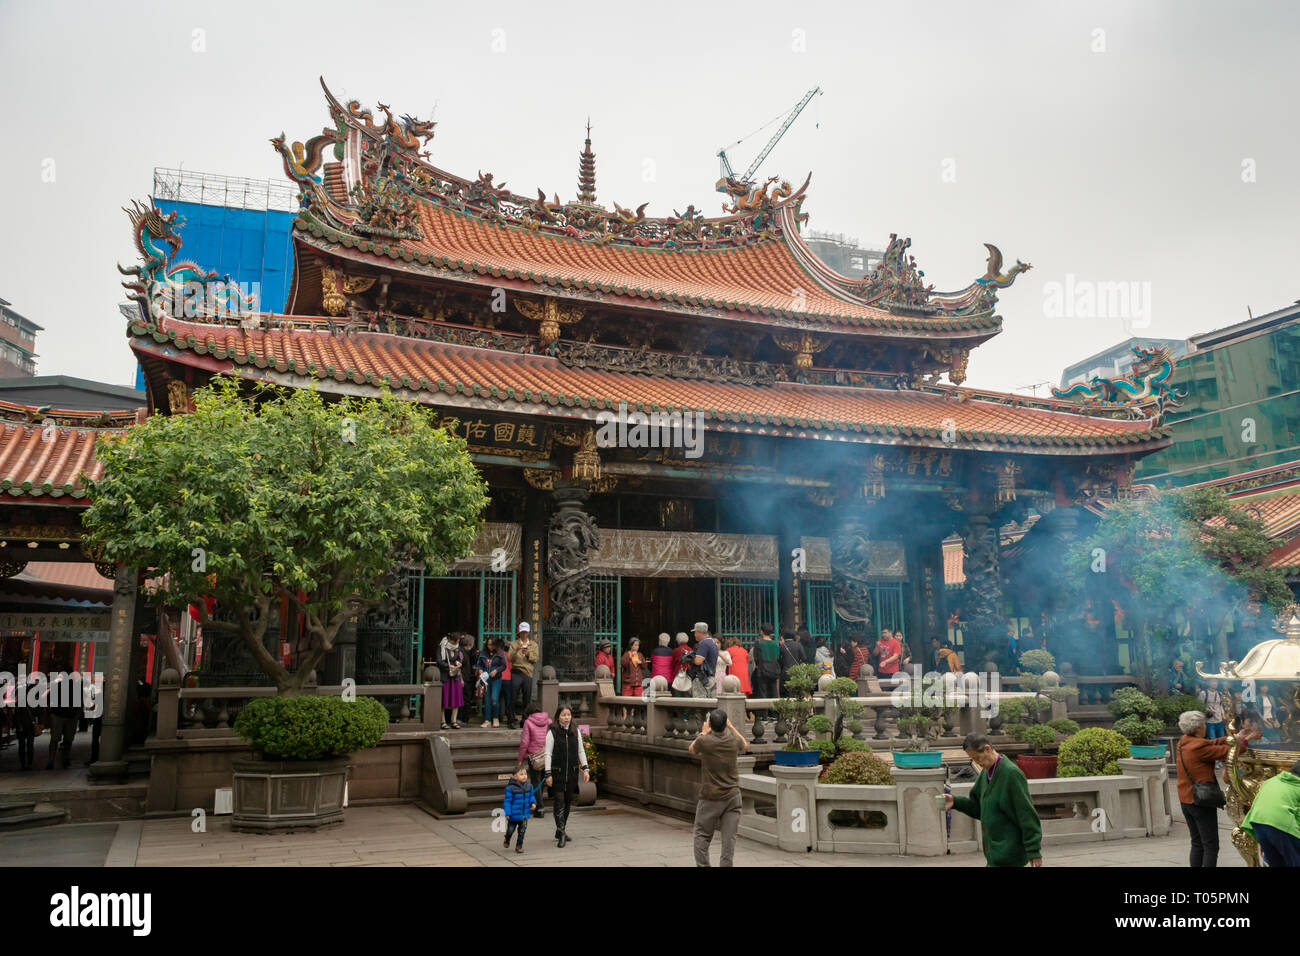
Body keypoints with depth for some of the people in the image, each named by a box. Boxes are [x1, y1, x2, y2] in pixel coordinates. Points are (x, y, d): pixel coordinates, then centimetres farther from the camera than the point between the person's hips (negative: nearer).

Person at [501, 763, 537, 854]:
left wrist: (533, 803, -6)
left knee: (522, 831, 9)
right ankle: (507, 840, 44)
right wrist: (507, 813, -16)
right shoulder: (510, 788, -18)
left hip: (524, 815, 4)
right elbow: (507, 801, -14)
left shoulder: (529, 786, -2)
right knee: (510, 830, 12)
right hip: (514, 815, -4)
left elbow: (531, 796, 12)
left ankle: (519, 846, 26)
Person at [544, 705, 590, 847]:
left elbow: (581, 751, 11)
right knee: (559, 801, -11)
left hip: (572, 772, 4)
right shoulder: (552, 732, -6)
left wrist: (585, 768, 3)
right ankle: (561, 833, -10)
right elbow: (548, 754, -6)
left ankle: (560, 832, 23)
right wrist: (548, 774, -10)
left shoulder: (576, 731, 6)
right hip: (557, 773, -4)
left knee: (568, 801, 10)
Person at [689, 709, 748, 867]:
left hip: (710, 798, -2)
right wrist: (730, 726, 23)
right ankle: (726, 864, 5)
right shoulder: (734, 741, -5)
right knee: (729, 836, 6)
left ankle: (702, 865, 5)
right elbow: (745, 746, 20)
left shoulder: (704, 741, -15)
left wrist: (703, 732, 17)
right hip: (732, 796, 2)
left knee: (702, 835, 9)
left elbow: (692, 750, 9)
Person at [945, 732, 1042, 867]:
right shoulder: (986, 773, 9)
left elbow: (1027, 814, -17)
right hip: (995, 848, 8)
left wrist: (1034, 851, -15)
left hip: (1009, 851, -8)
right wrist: (955, 802, -2)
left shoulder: (1011, 773, -18)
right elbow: (977, 806, 15)